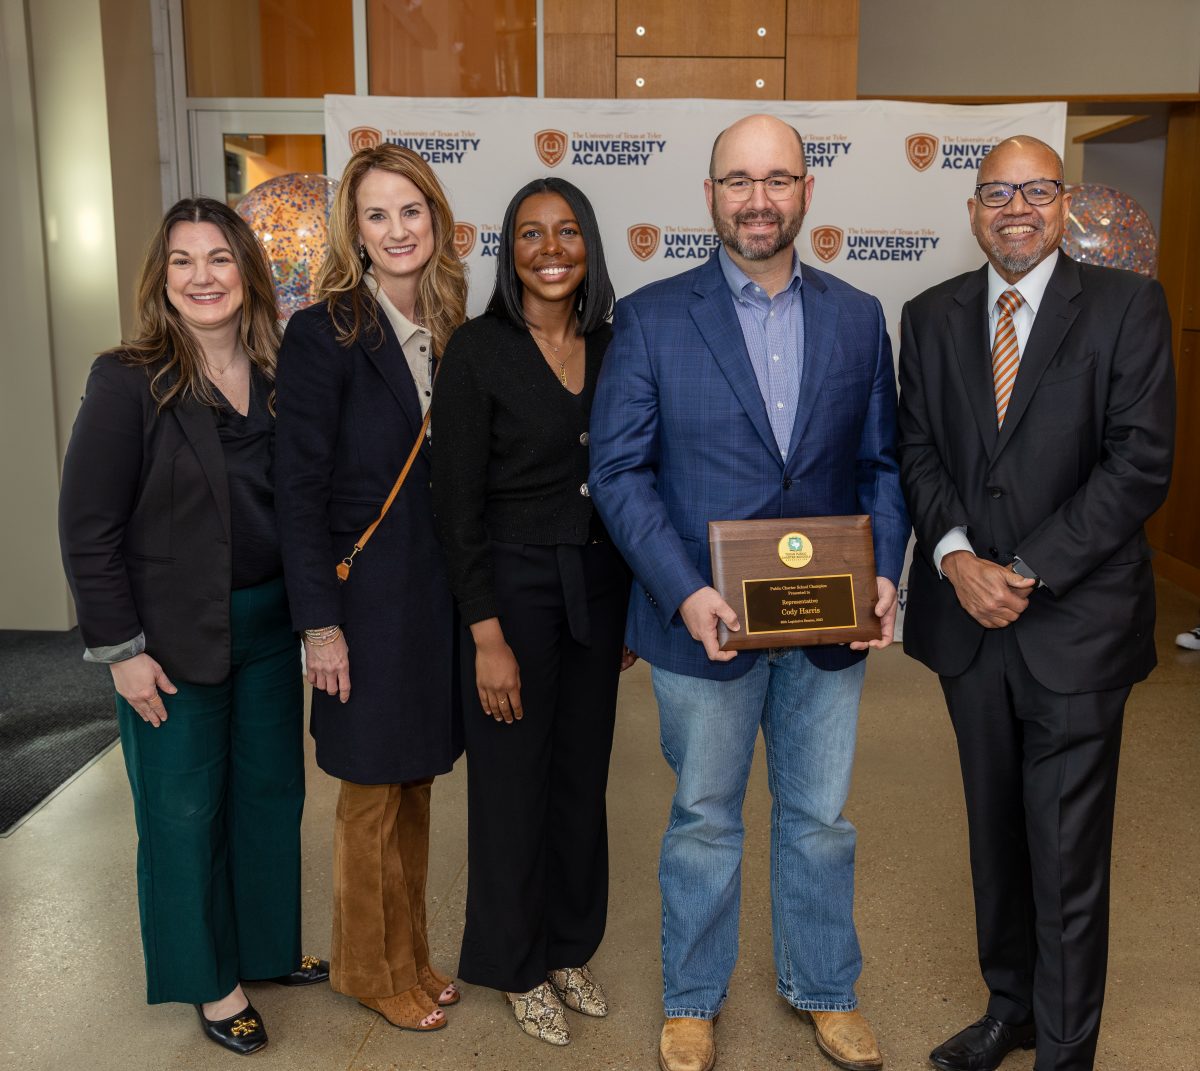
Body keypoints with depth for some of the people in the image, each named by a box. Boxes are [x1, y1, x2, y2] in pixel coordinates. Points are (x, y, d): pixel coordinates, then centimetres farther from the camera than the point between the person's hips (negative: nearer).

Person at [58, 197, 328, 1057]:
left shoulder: (278, 377, 2)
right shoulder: (129, 382, -12)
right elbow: (87, 528, -12)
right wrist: (120, 648, -13)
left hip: (269, 623, 5)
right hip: (174, 638, -4)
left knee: (273, 790, 16)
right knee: (185, 810, 10)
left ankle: (271, 948, 38)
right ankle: (212, 981, 30)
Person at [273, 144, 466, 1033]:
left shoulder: (449, 330, 7)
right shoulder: (325, 333, -11)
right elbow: (300, 487, -13)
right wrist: (320, 621, -15)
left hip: (439, 589, 6)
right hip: (368, 592, -6)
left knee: (416, 783, 17)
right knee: (373, 793, 8)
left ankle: (409, 954, 35)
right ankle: (367, 968, 29)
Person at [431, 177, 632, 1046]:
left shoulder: (613, 346, 4)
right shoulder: (479, 349, -11)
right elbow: (458, 502, -12)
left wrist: (633, 603, 9)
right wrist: (487, 635, -15)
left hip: (598, 583, 5)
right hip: (512, 584, -5)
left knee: (583, 773, 16)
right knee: (514, 779, 8)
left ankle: (571, 948, 36)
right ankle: (518, 965, 30)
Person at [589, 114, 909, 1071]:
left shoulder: (857, 318, 5)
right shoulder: (652, 318, -5)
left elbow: (881, 464, 7)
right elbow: (619, 471, -8)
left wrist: (885, 573, -8)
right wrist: (684, 592, -18)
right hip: (706, 622, -2)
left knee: (820, 819, 18)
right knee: (704, 822, 14)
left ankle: (824, 989, 41)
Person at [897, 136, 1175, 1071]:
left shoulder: (1126, 306, -3)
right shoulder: (931, 318, 8)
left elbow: (1141, 462, -10)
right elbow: (918, 452, 6)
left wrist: (1030, 573, -15)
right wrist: (957, 557, -11)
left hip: (1076, 619, -3)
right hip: (969, 616, 4)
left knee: (1067, 854, 4)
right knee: (996, 833, 17)